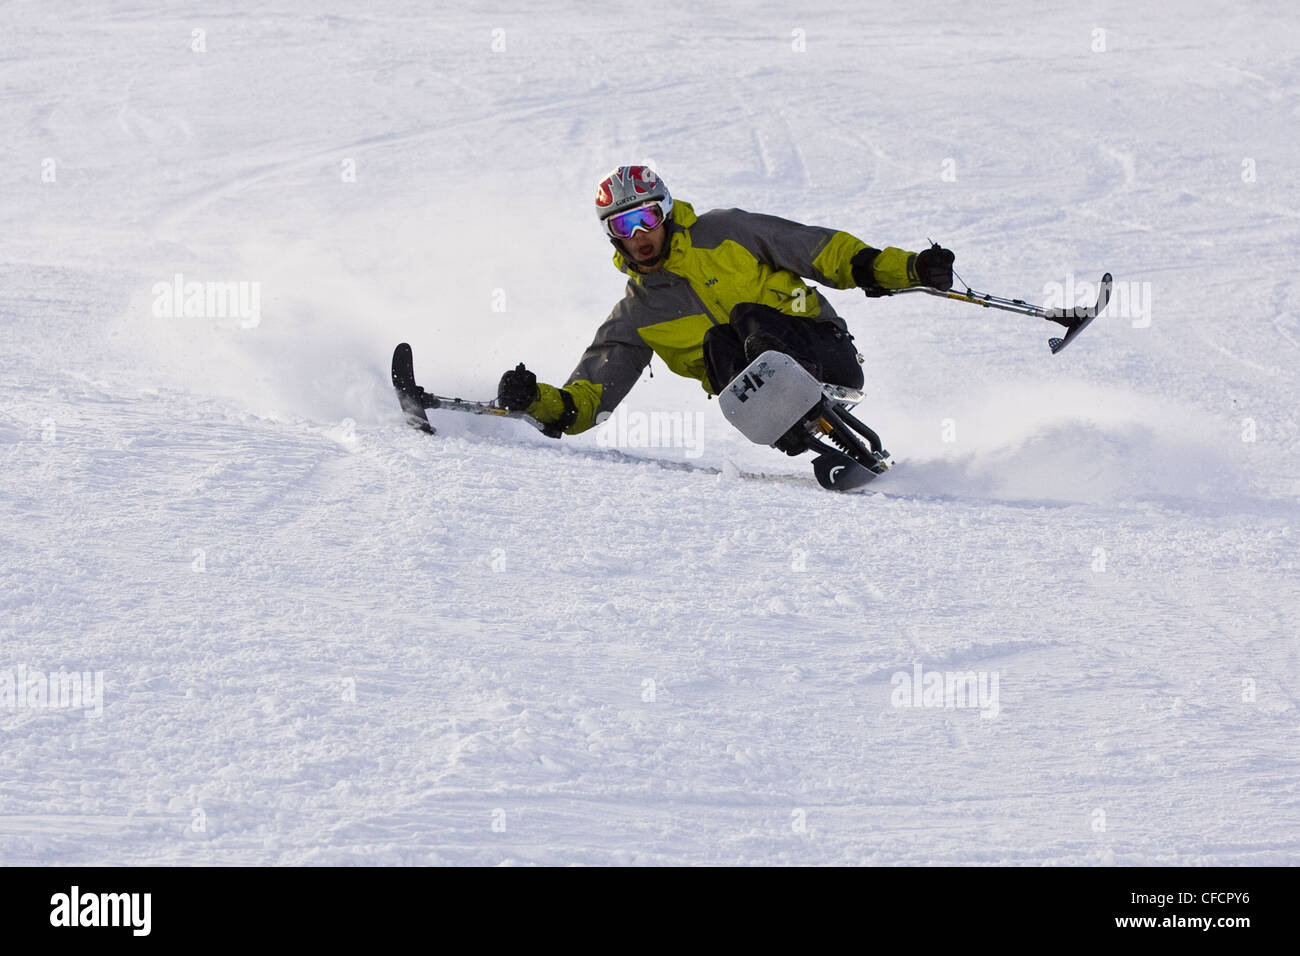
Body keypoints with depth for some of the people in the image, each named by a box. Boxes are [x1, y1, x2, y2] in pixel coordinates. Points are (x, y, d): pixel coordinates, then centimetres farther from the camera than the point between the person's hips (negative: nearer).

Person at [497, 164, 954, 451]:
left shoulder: (722, 234, 3)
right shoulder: (634, 320, 8)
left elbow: (821, 251, 2)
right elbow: (582, 403, 3)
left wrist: (909, 270, -8)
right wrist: (536, 402, -19)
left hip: (829, 357, -2)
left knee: (749, 318, -27)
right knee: (718, 343, -25)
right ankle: (797, 430, -46)